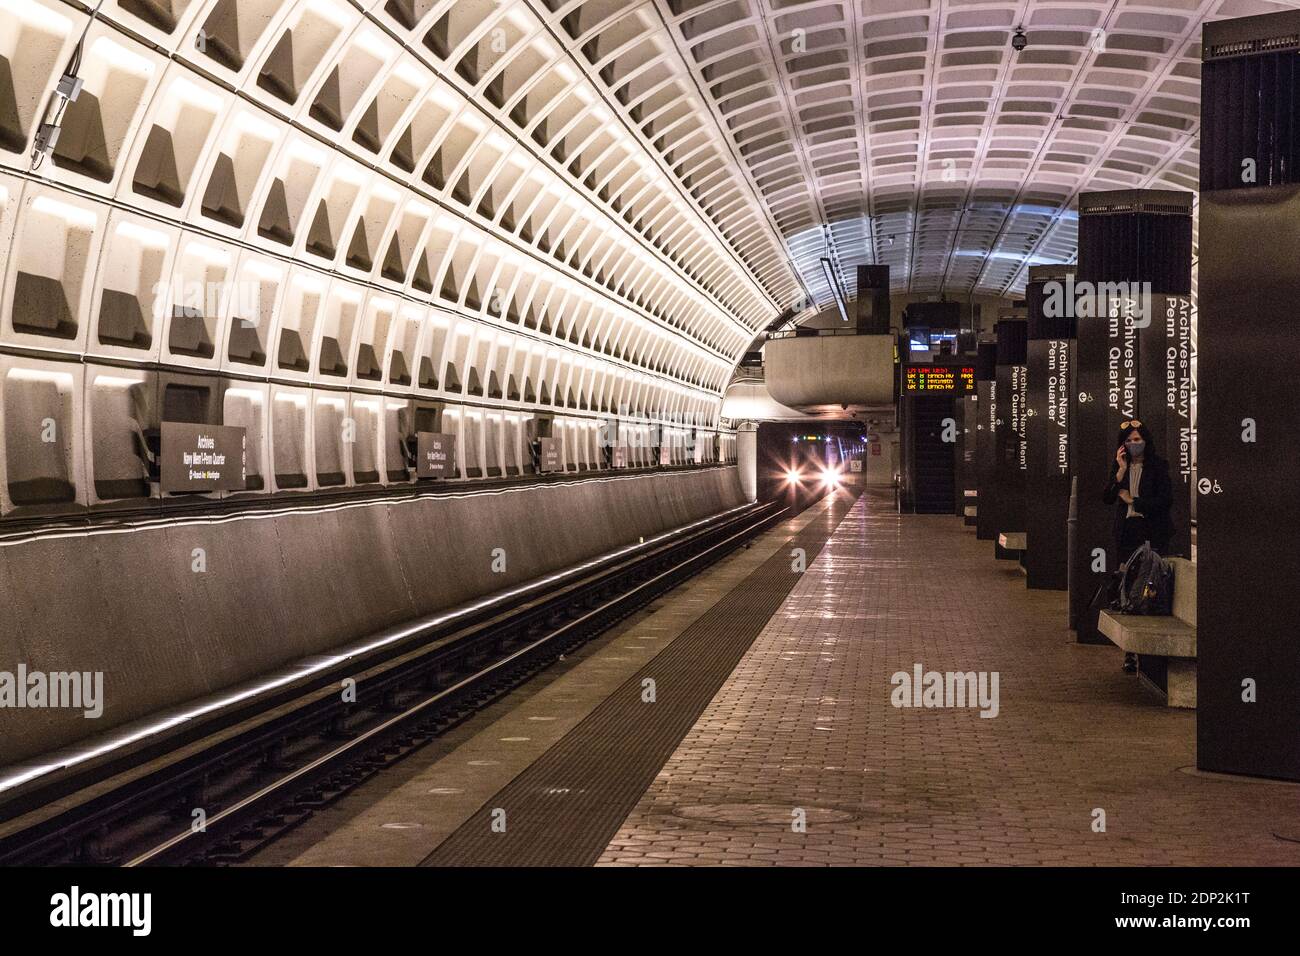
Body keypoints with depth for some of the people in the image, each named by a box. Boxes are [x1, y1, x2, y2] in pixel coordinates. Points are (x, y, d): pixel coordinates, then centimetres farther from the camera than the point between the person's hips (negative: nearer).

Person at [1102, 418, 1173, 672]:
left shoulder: (1158, 466, 0)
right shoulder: (1119, 466, 13)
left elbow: (1165, 500, -7)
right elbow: (1107, 498, 3)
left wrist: (1133, 501, -4)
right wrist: (1120, 471, -6)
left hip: (1152, 532, -4)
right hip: (1126, 532, 4)